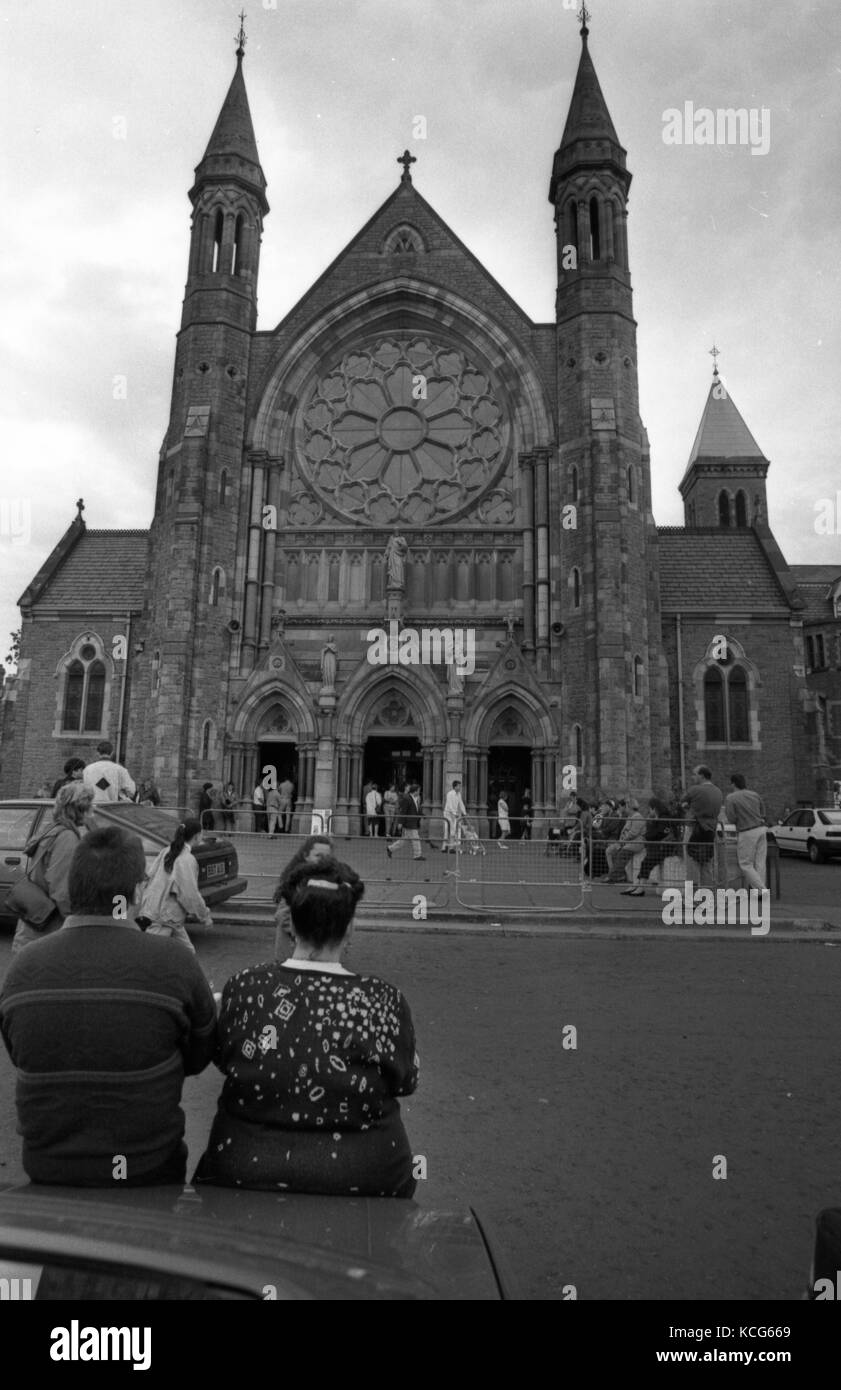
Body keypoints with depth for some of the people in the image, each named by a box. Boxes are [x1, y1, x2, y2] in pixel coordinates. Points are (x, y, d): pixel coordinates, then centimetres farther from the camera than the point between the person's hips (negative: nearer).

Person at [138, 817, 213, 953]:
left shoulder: (166, 852, 6)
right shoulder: (187, 860, -17)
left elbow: (150, 877, 9)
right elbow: (190, 894, -17)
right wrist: (205, 917, -6)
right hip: (163, 918, -9)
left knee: (187, 951, 16)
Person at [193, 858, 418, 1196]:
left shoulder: (243, 987, -14)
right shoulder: (384, 1001, -20)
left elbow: (222, 1060, 3)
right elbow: (405, 1082, -5)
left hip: (246, 1169, 2)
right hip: (360, 1179, -1)